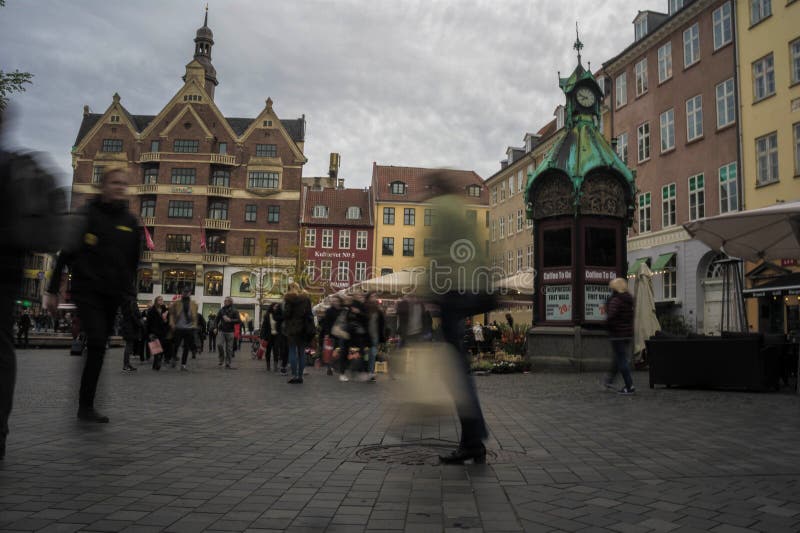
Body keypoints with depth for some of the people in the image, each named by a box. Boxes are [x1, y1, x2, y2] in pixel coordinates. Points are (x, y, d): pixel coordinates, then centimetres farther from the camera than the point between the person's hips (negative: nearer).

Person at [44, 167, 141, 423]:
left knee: (99, 347, 8)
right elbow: (65, 253, -1)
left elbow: (134, 262, 14)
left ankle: (86, 404, 19)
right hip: (88, 289, -4)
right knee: (97, 343, -15)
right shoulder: (85, 215, -2)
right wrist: (52, 291, -2)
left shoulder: (130, 221, 9)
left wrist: (131, 294, 12)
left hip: (115, 295, 4)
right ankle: (86, 406, -6)